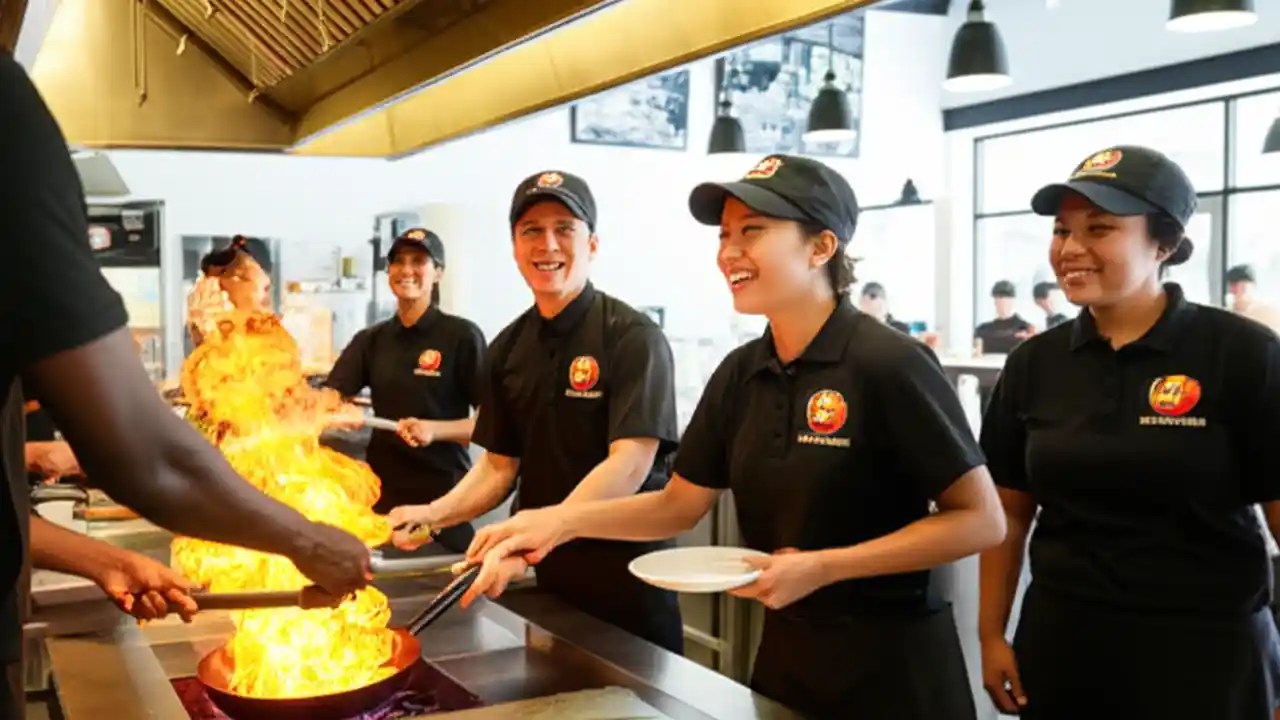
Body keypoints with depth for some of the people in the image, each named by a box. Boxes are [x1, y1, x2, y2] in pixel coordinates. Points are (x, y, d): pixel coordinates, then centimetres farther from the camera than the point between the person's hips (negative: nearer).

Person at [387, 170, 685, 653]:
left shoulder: (633, 337, -13)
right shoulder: (507, 349, 6)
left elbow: (630, 465, -21)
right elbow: (500, 465, 10)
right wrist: (435, 514, -7)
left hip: (625, 576, -5)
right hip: (546, 575, 5)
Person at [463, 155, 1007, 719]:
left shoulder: (887, 365, -19)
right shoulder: (739, 374, 1)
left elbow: (980, 520, -17)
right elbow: (679, 505, 7)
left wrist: (823, 567, -23)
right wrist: (563, 519, -8)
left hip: (890, 658, -6)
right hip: (786, 647, 6)